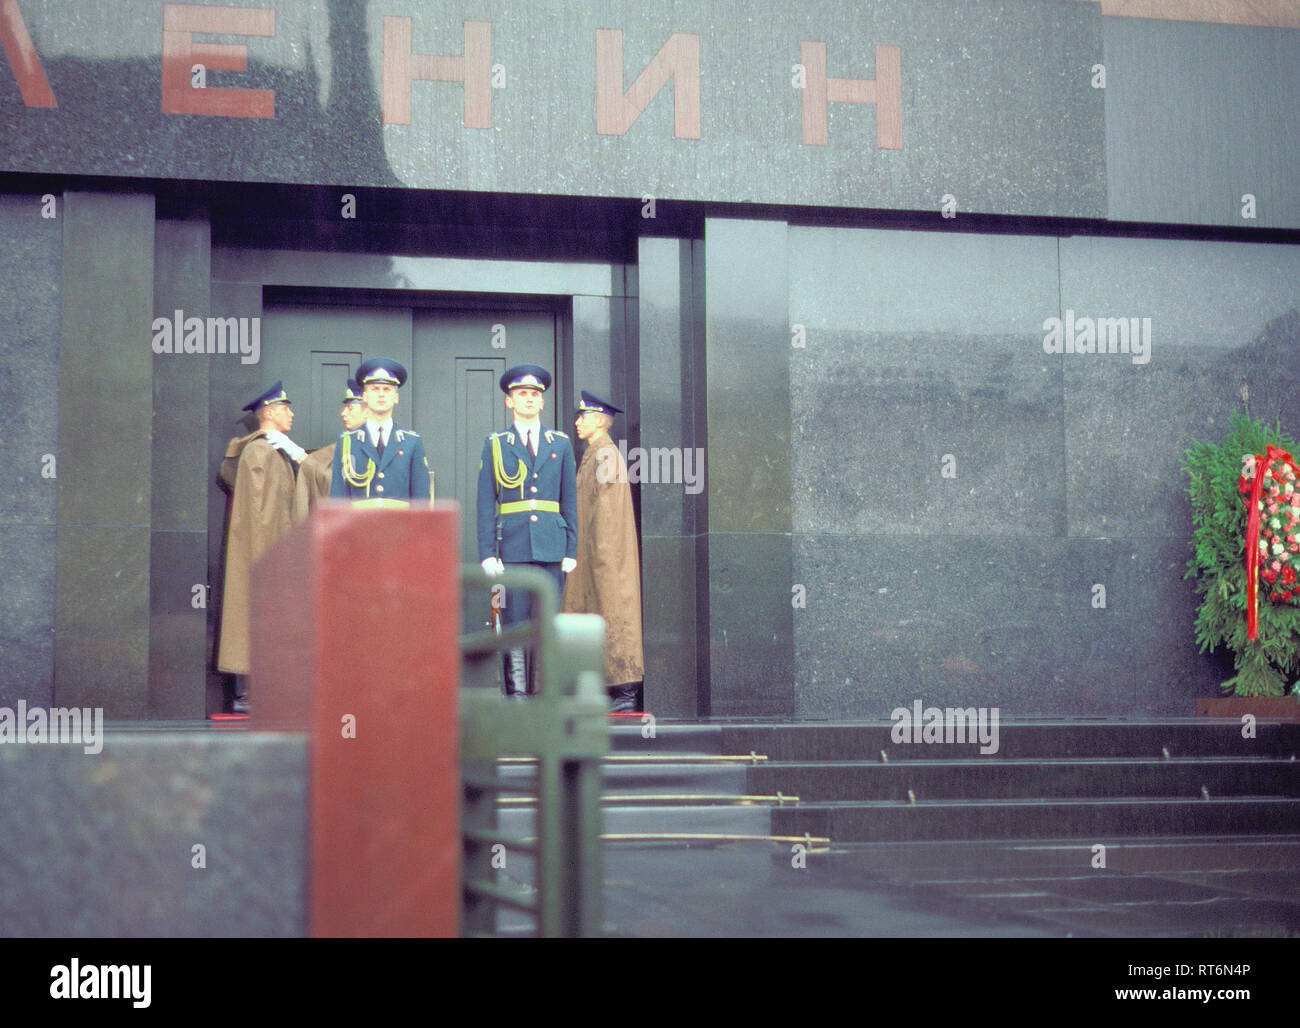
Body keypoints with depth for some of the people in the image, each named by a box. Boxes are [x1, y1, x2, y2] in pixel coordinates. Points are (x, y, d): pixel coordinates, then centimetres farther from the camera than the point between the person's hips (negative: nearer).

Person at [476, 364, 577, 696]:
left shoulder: (560, 444, 13)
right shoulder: (495, 444, 7)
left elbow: (569, 500, 13)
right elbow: (485, 503, 4)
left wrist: (570, 550, 5)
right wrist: (487, 552, -5)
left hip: (550, 548, 2)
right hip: (512, 548, -2)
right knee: (514, 624, -3)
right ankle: (517, 691, 1)